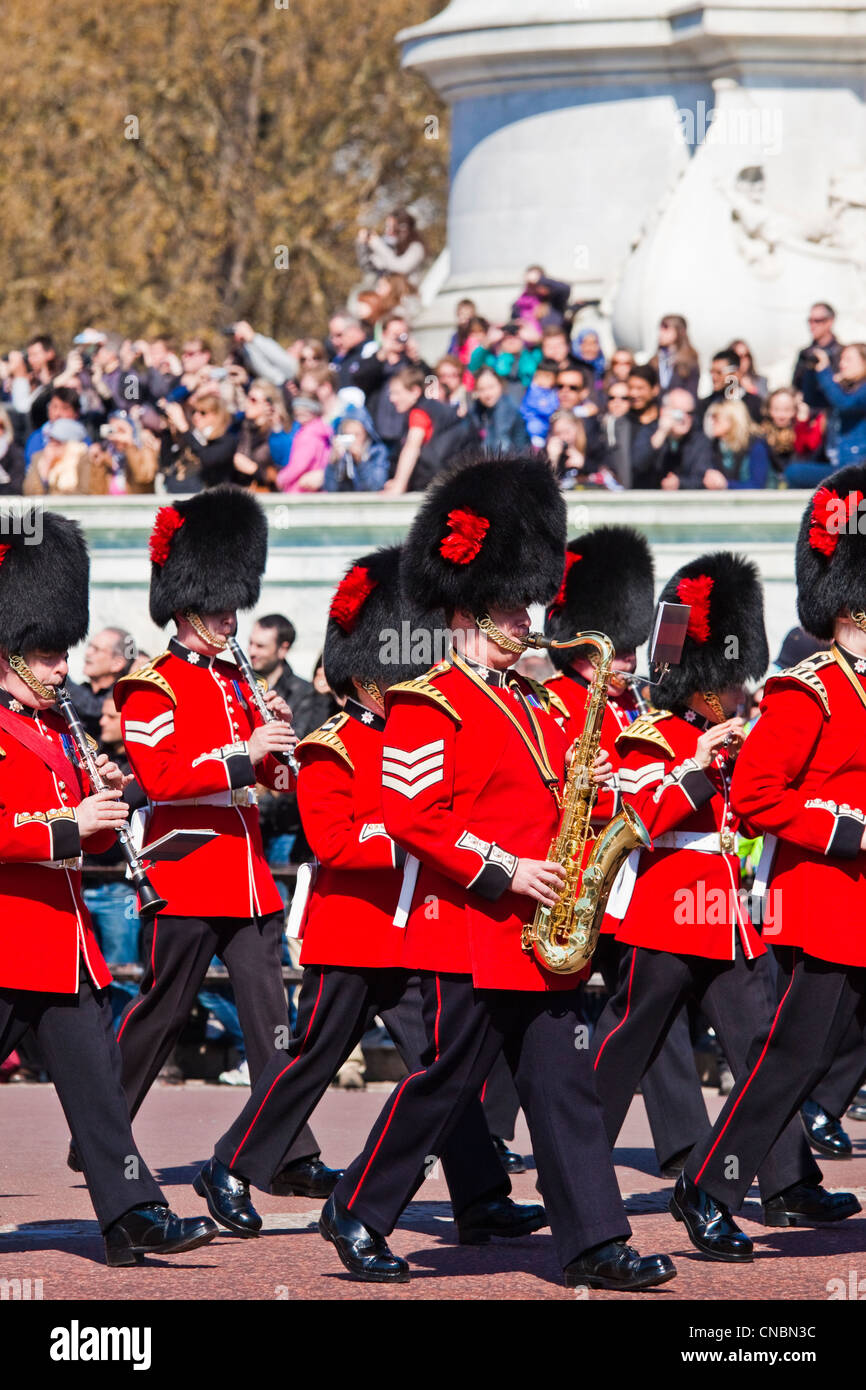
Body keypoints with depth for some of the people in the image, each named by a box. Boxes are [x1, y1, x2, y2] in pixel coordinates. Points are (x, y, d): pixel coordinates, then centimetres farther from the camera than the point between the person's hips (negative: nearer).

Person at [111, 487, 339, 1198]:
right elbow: (160, 775, -18)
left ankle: (292, 1154, -1)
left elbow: (274, 779, 21)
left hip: (248, 878, 7)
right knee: (162, 1010, -1)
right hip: (187, 875, -7)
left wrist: (278, 734, -1)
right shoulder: (153, 687, -6)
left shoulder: (235, 682, 17)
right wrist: (241, 754, -23)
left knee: (269, 1012, 1)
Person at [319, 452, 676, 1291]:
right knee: (446, 1080, -2)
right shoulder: (430, 705, -9)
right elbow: (412, 815, -16)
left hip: (535, 938, 8)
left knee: (561, 1084, 3)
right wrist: (504, 873, -19)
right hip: (469, 933, -8)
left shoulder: (532, 706, 18)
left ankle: (594, 1242, 0)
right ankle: (358, 1215, 12)